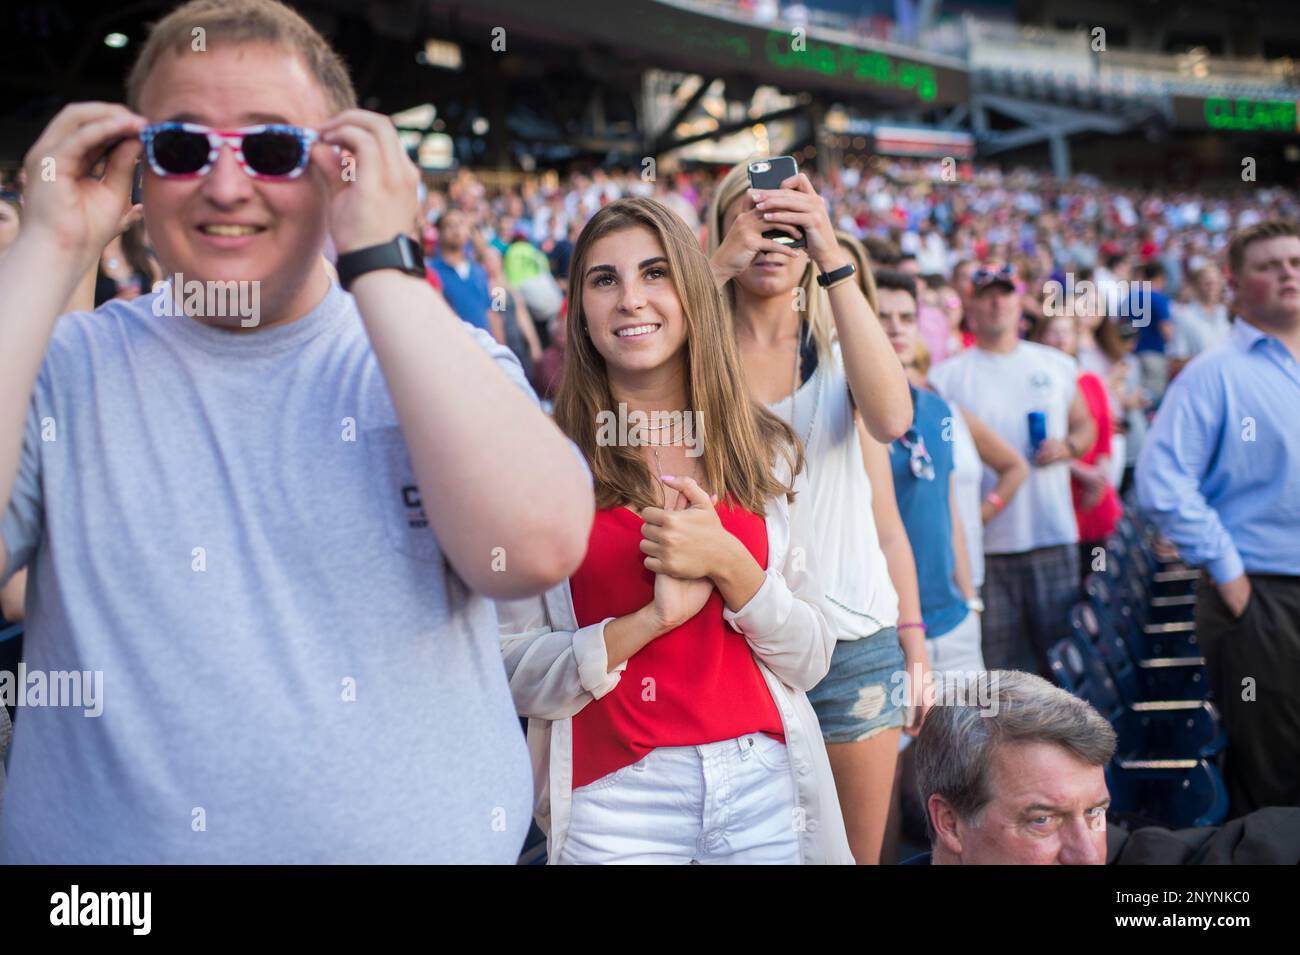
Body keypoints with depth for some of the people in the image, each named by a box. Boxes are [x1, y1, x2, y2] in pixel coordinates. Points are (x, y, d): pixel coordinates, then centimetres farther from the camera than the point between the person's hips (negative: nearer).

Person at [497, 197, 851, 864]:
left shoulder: (766, 451, 3)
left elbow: (810, 661, 1)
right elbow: (510, 671, -8)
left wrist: (726, 564, -13)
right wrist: (651, 618, -18)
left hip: (764, 787, 3)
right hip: (614, 796, -2)